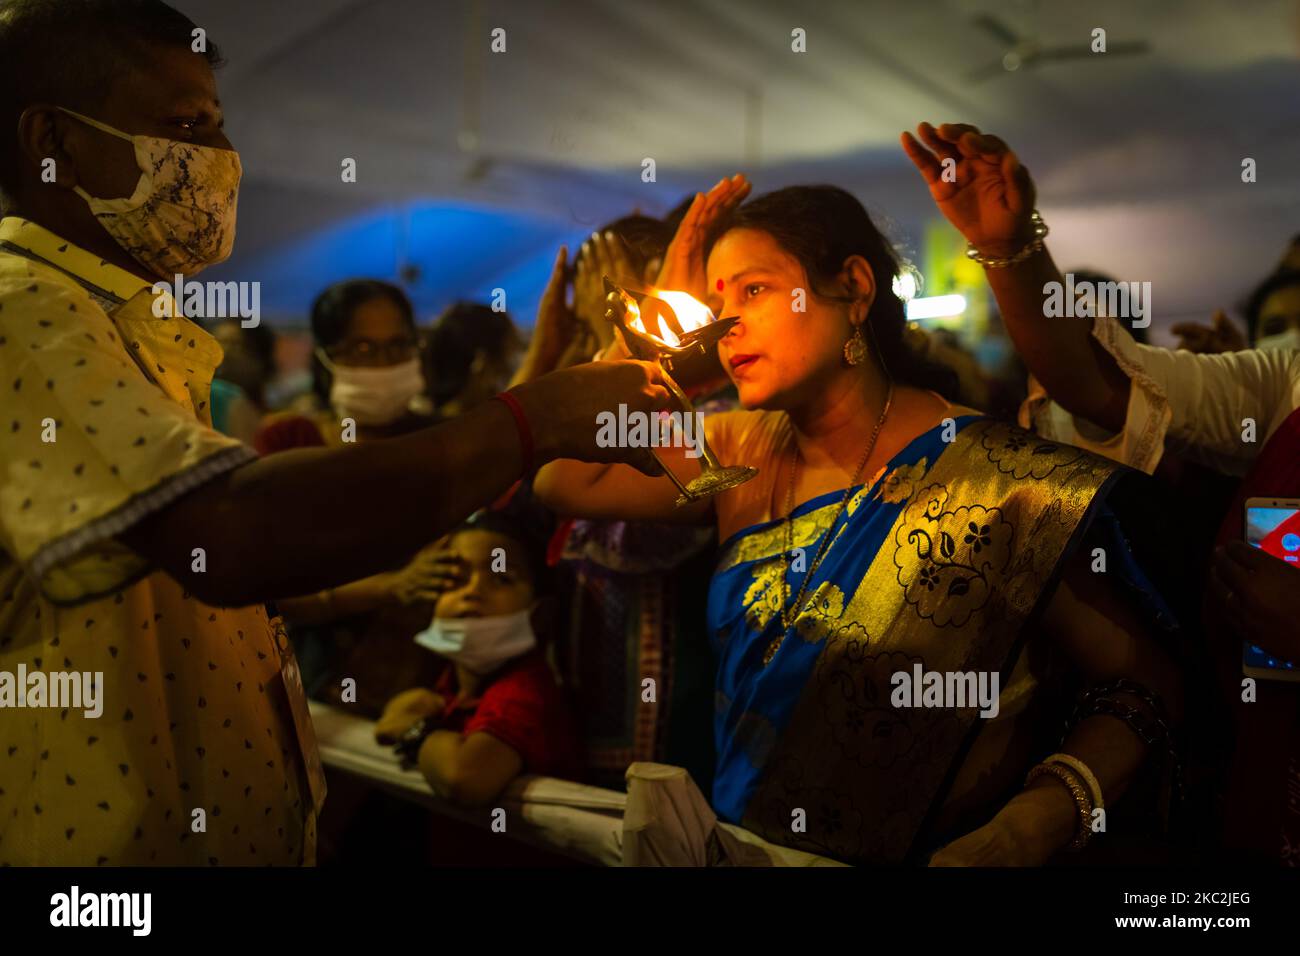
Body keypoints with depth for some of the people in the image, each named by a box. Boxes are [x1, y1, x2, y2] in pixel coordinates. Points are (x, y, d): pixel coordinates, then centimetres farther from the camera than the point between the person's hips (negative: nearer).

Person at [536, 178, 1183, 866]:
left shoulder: (996, 478, -12)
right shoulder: (744, 453, 5)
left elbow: (1144, 681, -9)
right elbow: (565, 481, -1)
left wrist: (1025, 833, -24)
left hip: (909, 858, -4)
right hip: (733, 837, 4)